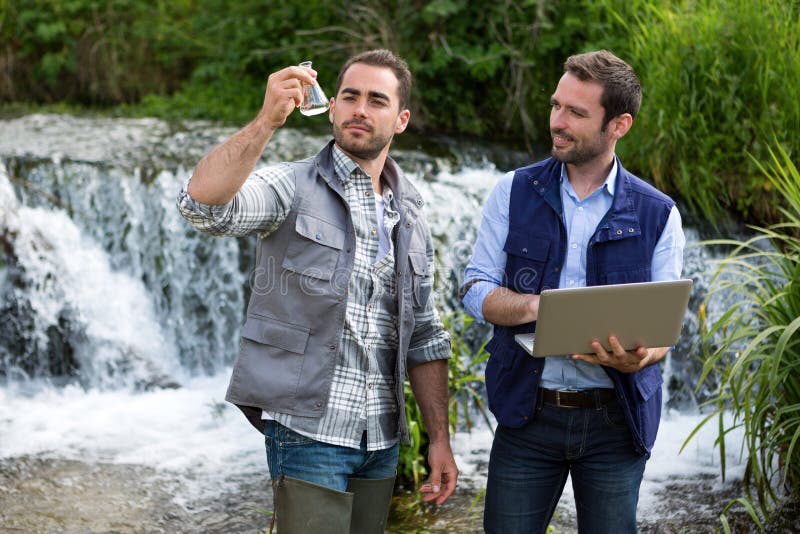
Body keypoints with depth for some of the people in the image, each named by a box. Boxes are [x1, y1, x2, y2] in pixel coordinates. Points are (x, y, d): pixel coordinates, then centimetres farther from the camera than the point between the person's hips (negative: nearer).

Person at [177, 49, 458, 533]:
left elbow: (424, 336, 14)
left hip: (381, 439, 6)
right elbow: (202, 204, -25)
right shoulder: (293, 188, -5)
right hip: (308, 430, -5)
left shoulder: (409, 216, 12)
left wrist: (440, 438, 9)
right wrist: (268, 120, -34)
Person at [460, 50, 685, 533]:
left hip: (615, 421, 0)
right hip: (528, 414, 1)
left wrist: (637, 358, -23)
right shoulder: (515, 193, 3)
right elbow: (476, 291, 1)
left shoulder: (658, 215, 0)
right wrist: (536, 306, -20)